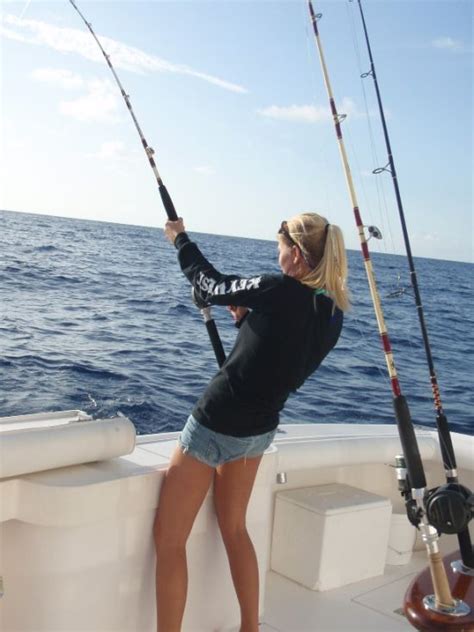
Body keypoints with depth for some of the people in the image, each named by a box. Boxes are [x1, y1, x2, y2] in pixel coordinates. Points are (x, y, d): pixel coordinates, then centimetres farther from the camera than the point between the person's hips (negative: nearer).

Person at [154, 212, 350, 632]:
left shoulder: (277, 290, -19)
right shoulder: (334, 314, 0)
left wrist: (181, 239, 13)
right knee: (234, 528, 25)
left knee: (168, 538, 5)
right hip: (260, 429, 8)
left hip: (215, 425, -8)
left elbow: (212, 287, -3)